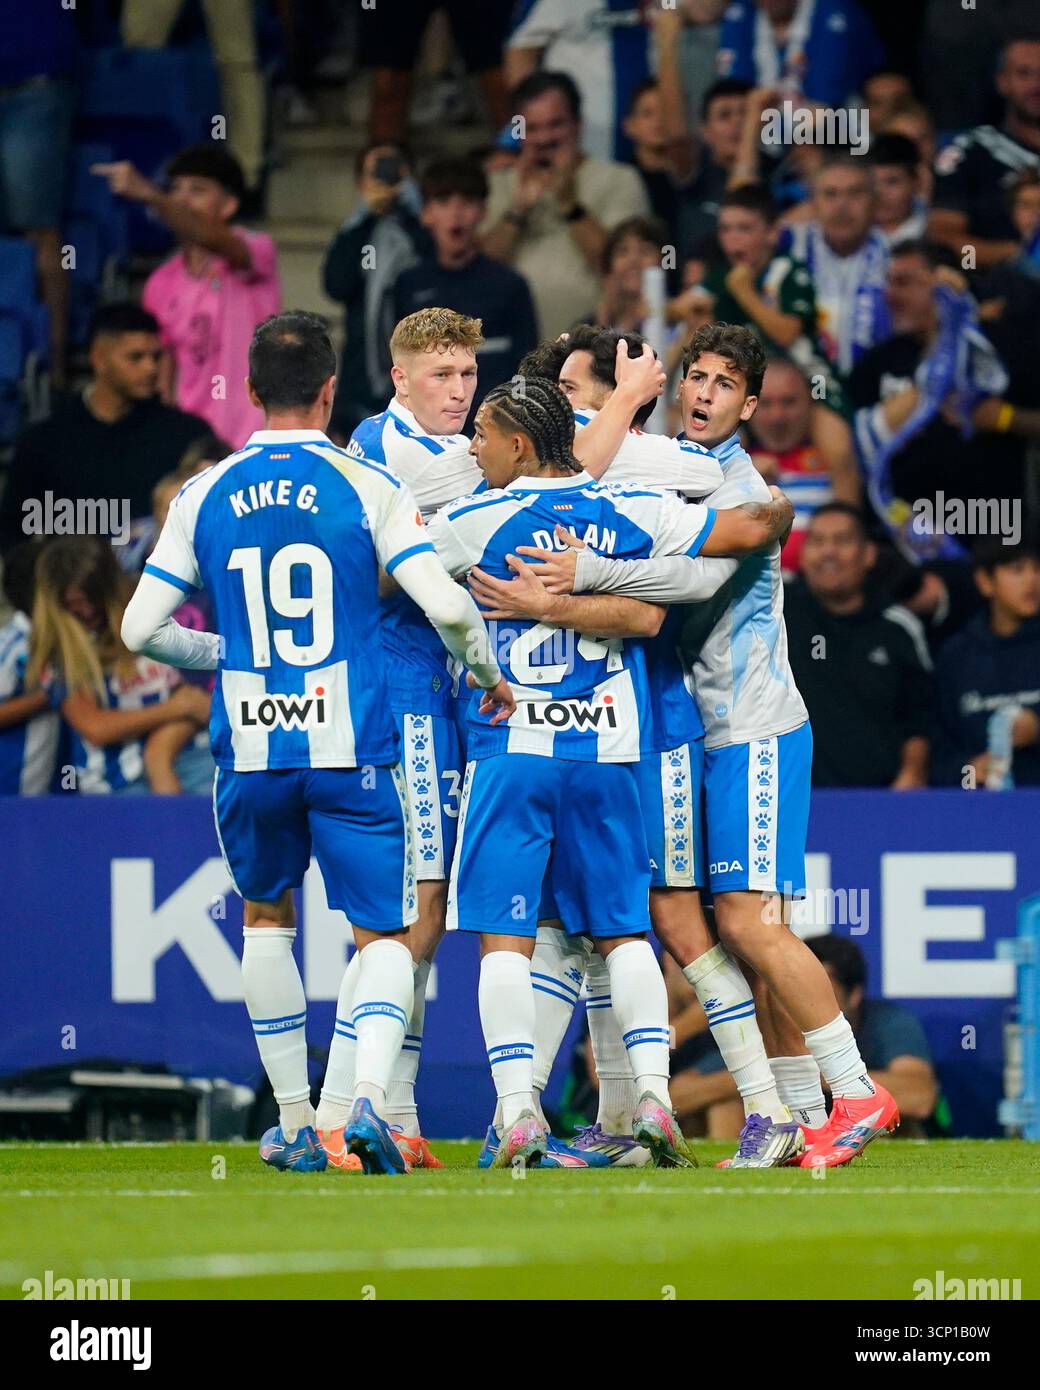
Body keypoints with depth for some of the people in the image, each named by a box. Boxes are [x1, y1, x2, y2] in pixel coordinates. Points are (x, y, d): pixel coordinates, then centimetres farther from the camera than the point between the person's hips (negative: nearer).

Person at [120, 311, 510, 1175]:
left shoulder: (204, 497, 3)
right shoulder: (367, 488, -4)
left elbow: (141, 628, 6)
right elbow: (447, 604, -11)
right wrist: (491, 676, 8)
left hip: (250, 748, 2)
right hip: (352, 748, -2)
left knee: (267, 916, 23)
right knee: (384, 936, 5)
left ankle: (296, 1124, 22)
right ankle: (368, 1098, -21)